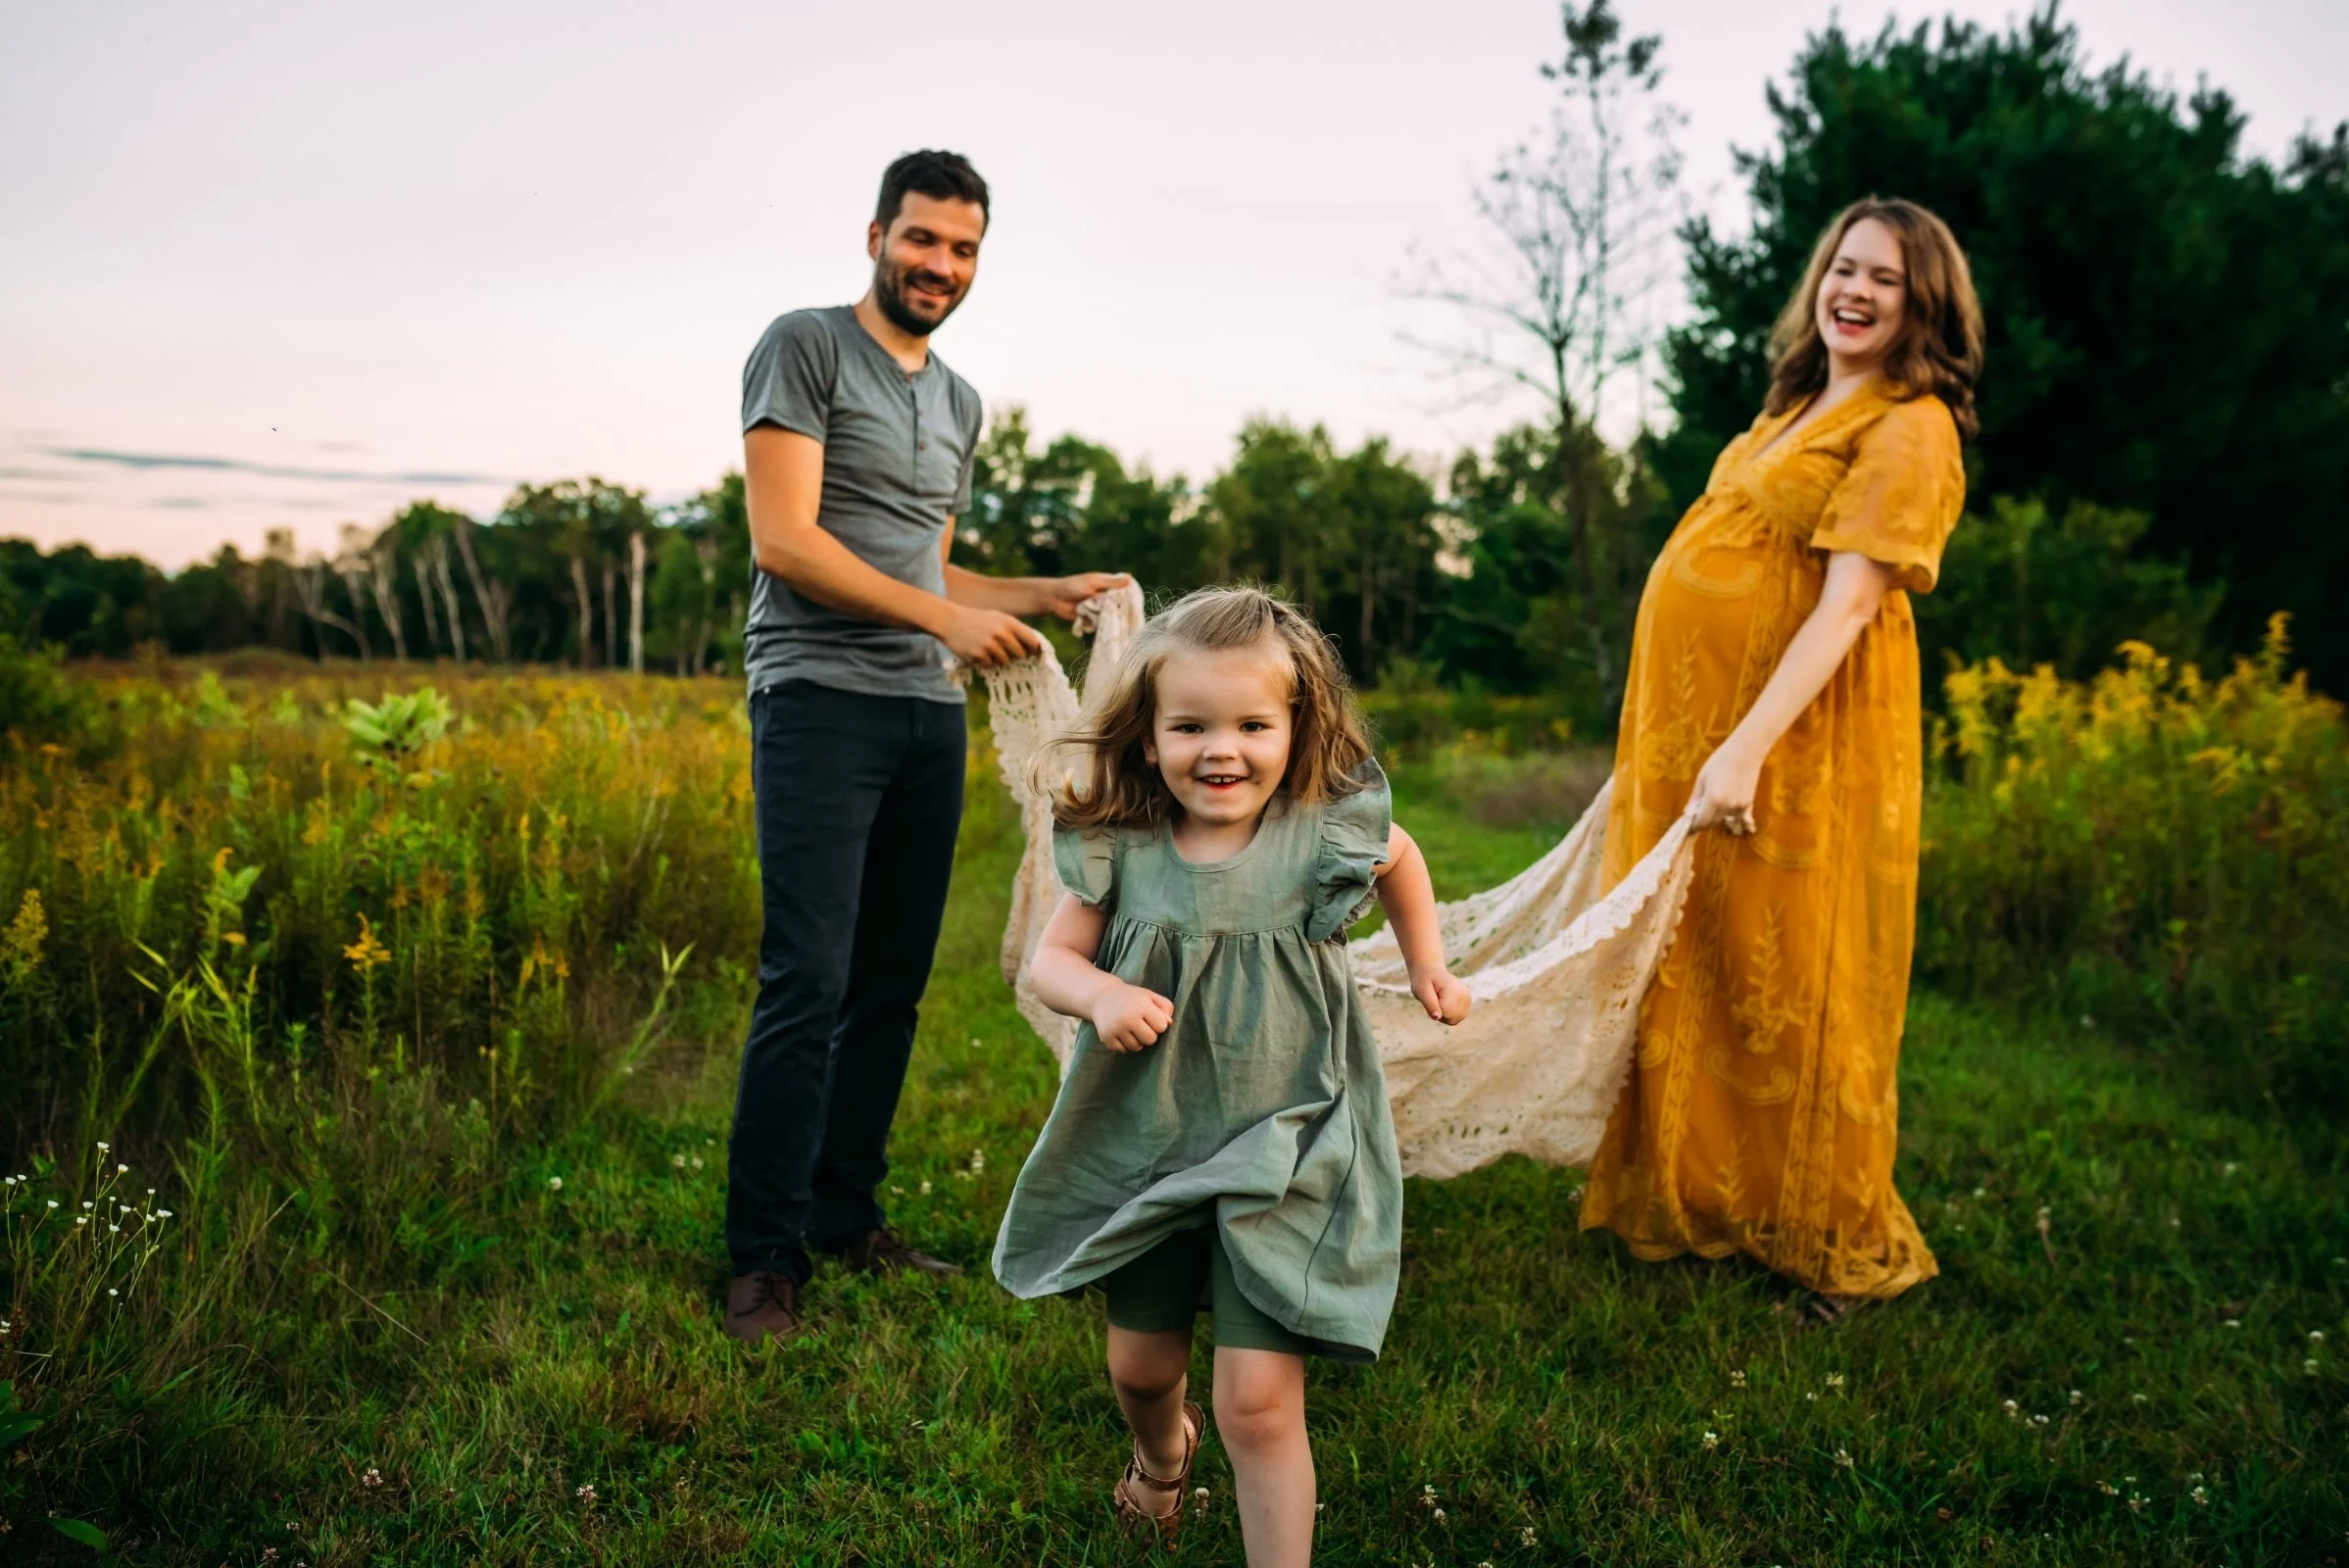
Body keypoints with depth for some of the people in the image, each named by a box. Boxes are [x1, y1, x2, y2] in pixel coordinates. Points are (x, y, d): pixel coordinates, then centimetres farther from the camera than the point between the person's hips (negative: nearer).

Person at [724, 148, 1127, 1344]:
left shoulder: (959, 405, 22)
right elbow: (783, 541, -11)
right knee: (808, 986, -11)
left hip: (929, 714, 7)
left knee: (893, 985, 8)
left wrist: (1044, 596, 12)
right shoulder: (805, 347, -1)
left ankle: (845, 1218, 19)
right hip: (819, 698, -7)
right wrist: (945, 618, -16)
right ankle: (764, 1257, -2)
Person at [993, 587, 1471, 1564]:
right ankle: (1163, 1452, 58)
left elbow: (1400, 861, 10)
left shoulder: (1326, 833, -14)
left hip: (1283, 1154, -3)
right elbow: (1051, 957, -2)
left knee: (1258, 1403, -7)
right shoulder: (1121, 848, -12)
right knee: (1140, 1364, 22)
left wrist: (1428, 968, 6)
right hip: (1144, 1147, 3)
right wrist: (1101, 995, -23)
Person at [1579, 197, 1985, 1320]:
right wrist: (1688, 745, 17)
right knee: (1691, 971, 14)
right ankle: (1694, 1200, 30)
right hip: (1693, 725, 8)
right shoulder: (1800, 407, 16)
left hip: (1794, 739, -8)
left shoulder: (1908, 428, -11)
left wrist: (1744, 749, -30)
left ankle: (1830, 1245, 17)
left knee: (1782, 982, 0)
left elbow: (1851, 600, -21)